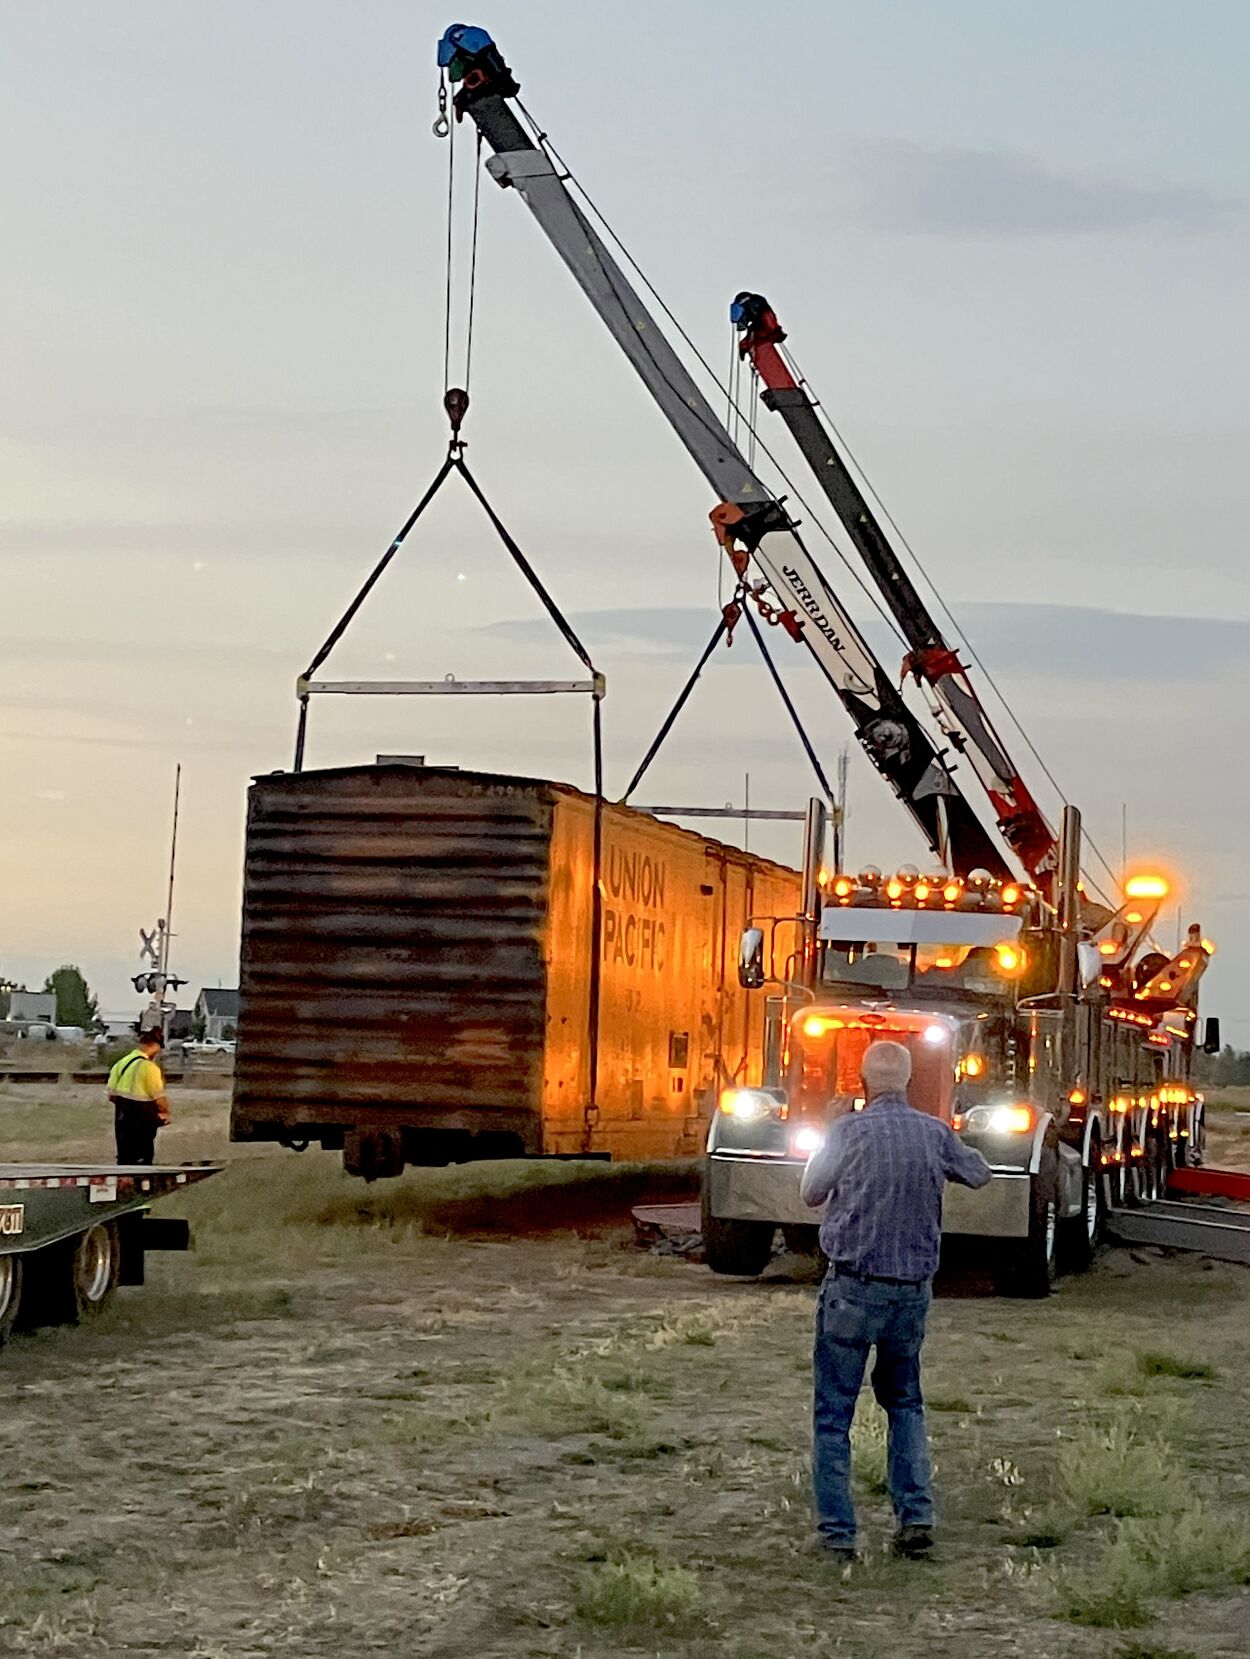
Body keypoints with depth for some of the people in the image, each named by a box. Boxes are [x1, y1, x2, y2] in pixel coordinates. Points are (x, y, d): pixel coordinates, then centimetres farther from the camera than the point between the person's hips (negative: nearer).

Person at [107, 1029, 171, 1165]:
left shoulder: (121, 1062, 3)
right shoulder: (149, 1067, -17)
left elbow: (112, 1095, 6)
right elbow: (159, 1099, -13)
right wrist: (166, 1113, 5)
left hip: (121, 1116, 7)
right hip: (142, 1118, -7)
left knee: (124, 1157, 16)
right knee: (142, 1159, 4)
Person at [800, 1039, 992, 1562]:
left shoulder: (851, 1131, -11)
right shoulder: (935, 1133, -1)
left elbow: (811, 1194, 2)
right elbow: (978, 1174, 19)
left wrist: (823, 1154, 20)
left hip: (853, 1287, -4)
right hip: (913, 1289, 4)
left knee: (834, 1410, 4)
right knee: (904, 1402, 20)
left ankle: (836, 1532, 3)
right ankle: (916, 1515, 9)